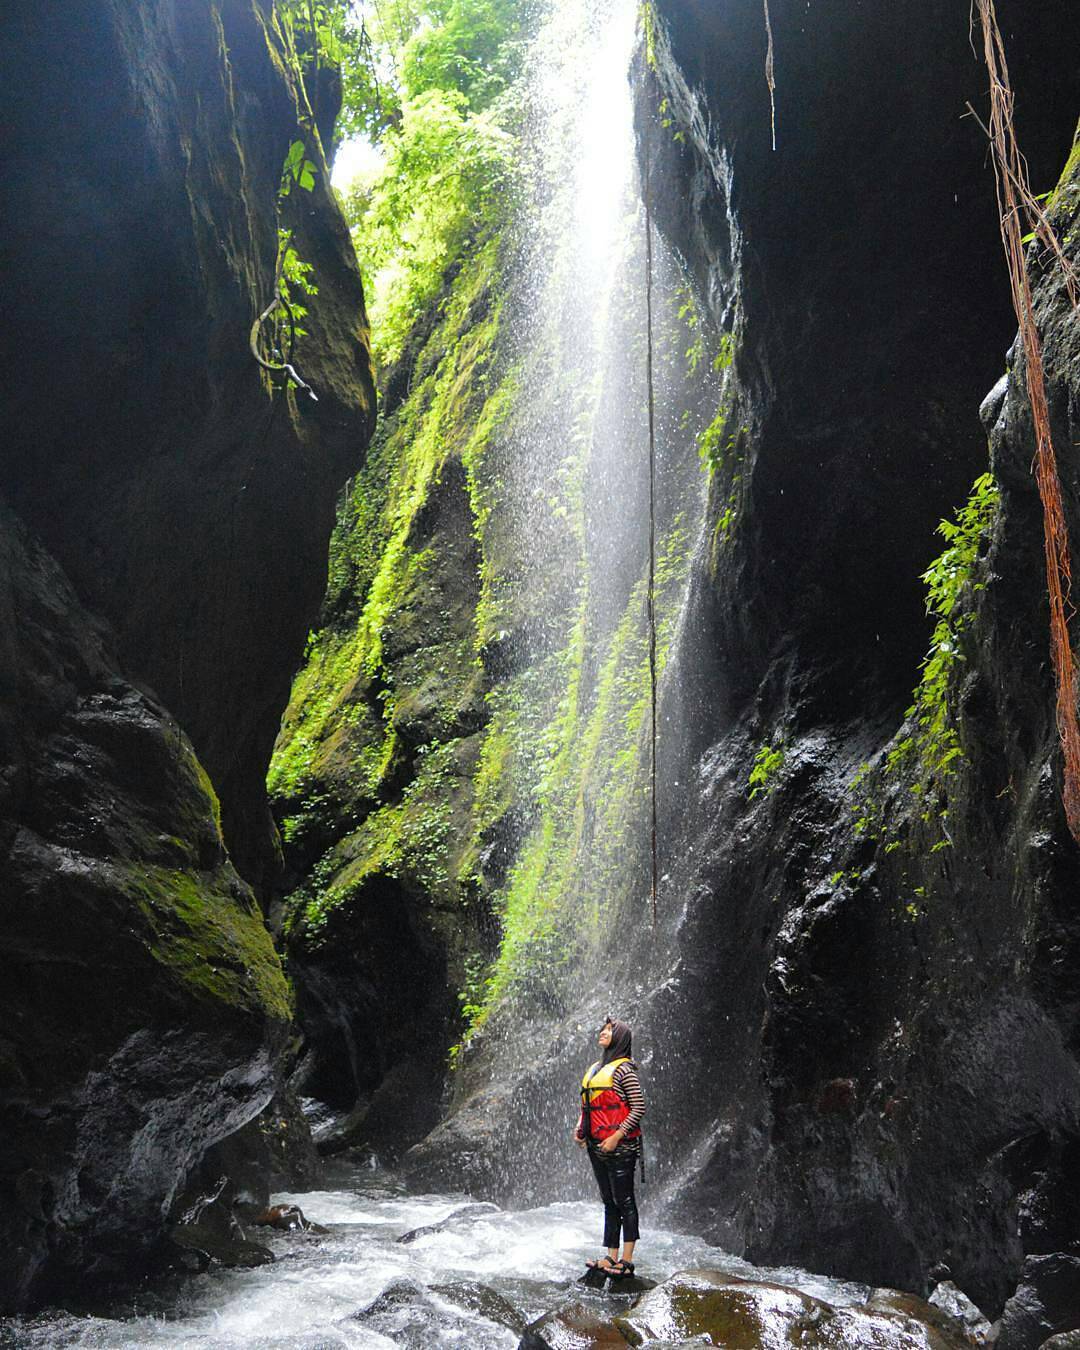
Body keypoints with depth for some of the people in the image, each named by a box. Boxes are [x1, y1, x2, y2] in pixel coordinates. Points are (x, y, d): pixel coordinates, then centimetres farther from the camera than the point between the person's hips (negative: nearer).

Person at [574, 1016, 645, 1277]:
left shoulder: (623, 1069, -9)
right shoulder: (594, 1069, 16)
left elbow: (639, 1108, -13)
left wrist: (617, 1136, -19)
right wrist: (580, 1129, 8)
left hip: (619, 1147, -8)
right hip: (596, 1146, 8)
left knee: (624, 1202, -3)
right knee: (609, 1202, 12)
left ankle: (627, 1261, 0)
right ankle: (611, 1257, 18)